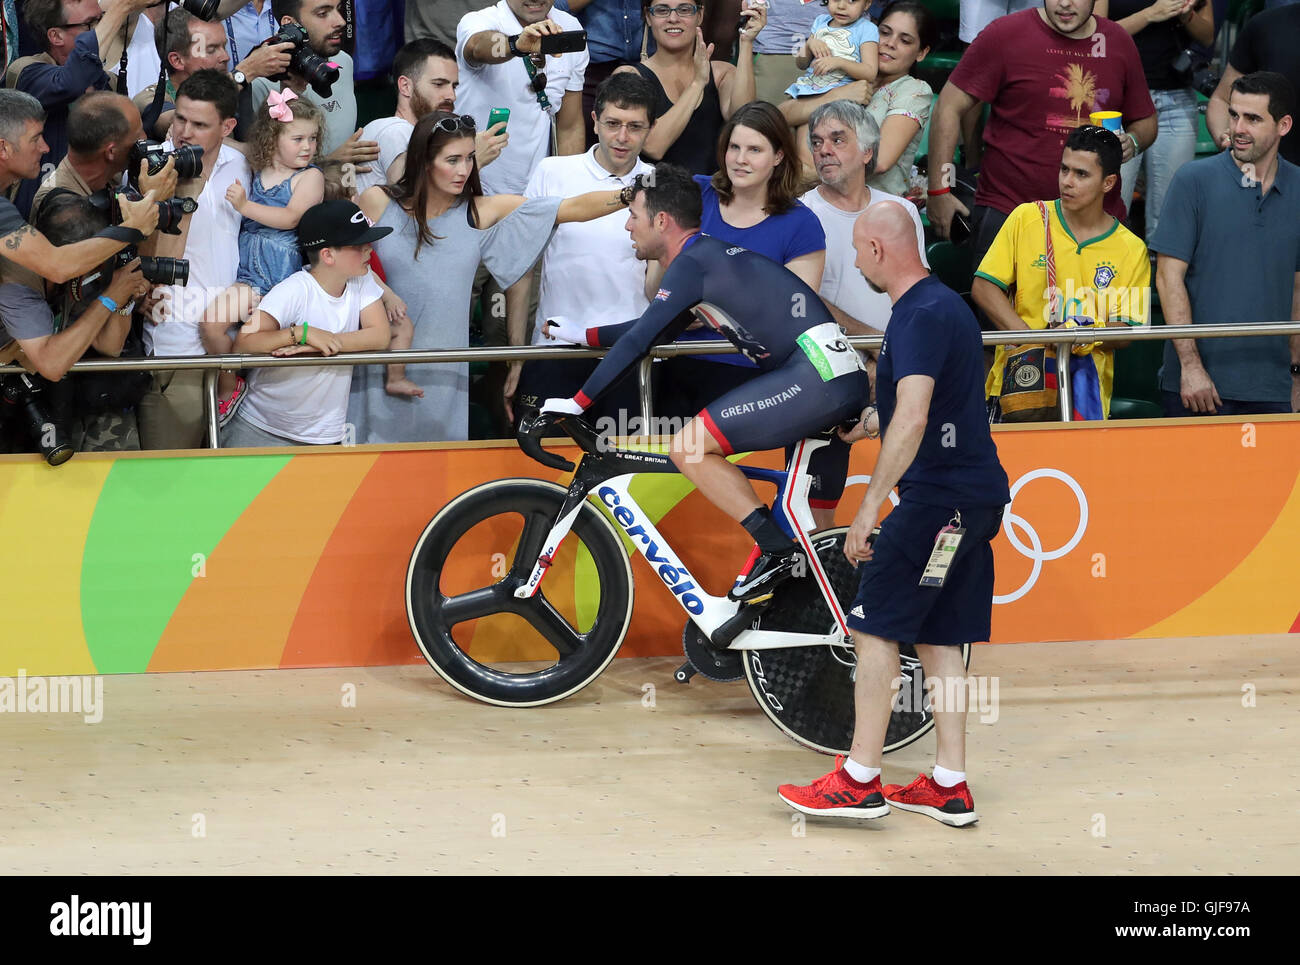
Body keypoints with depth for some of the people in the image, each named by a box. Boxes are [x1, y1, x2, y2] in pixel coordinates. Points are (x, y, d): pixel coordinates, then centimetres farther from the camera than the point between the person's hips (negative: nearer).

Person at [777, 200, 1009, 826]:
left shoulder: (921, 316, -17)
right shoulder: (941, 303, 16)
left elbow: (912, 419, -27)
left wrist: (870, 506, -27)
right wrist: (864, 424, 42)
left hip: (938, 495, -10)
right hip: (974, 495, 10)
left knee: (875, 627, -6)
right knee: (936, 637, 12)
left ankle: (859, 782, -5)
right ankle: (949, 787, 12)